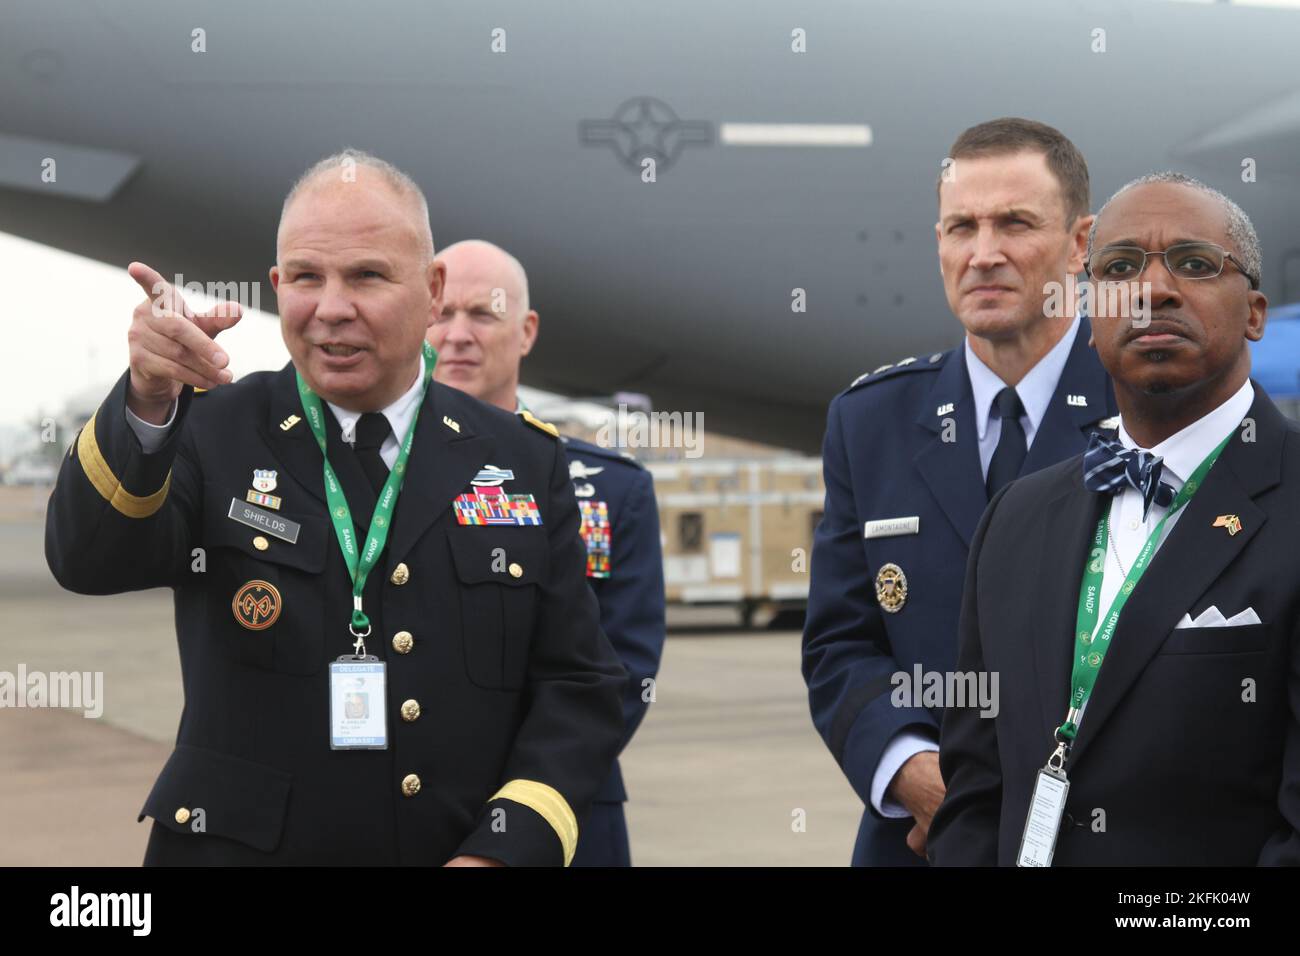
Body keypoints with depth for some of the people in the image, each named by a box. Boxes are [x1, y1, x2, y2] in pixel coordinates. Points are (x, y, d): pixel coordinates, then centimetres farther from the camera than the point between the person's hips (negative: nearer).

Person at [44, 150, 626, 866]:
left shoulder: (525, 463, 2)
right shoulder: (211, 432, -2)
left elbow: (579, 687, 0)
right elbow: (87, 560, -19)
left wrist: (503, 850, -14)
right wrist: (146, 401, -35)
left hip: (465, 849, 1)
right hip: (237, 844, -1)